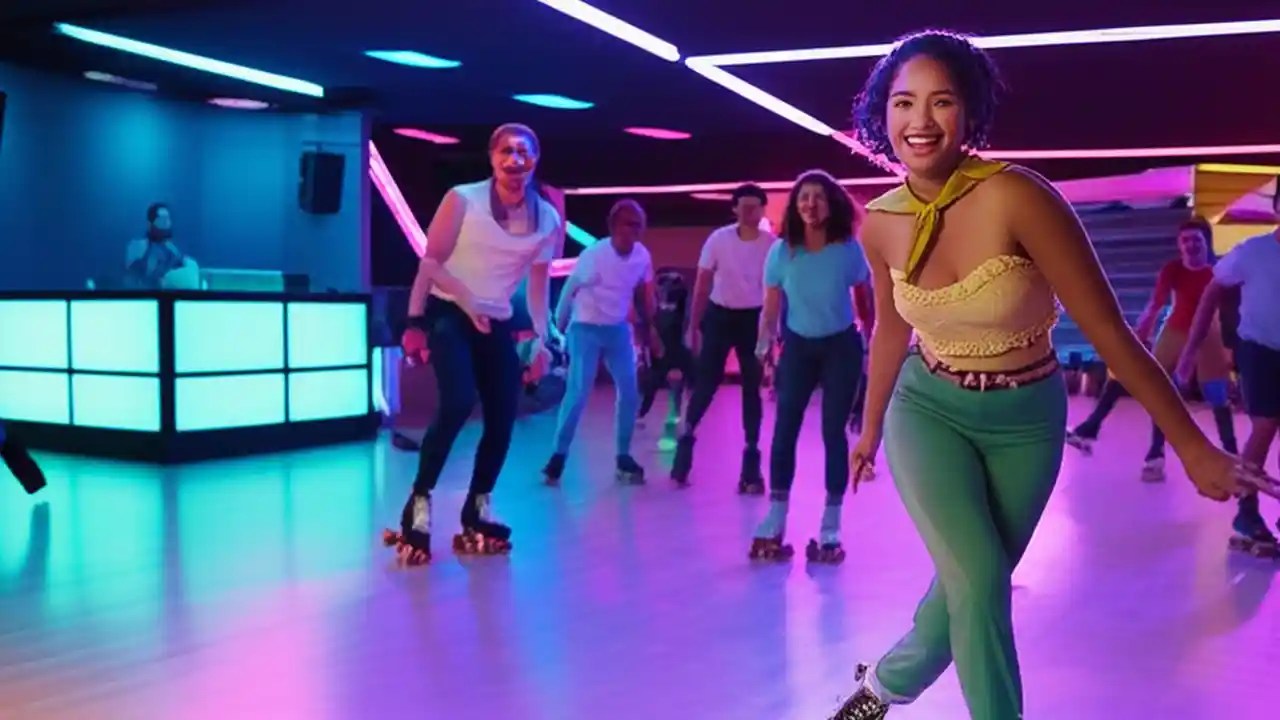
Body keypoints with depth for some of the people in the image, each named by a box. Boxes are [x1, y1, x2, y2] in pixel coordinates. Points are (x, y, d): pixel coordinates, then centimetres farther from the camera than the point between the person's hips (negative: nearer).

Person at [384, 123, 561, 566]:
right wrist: (469, 303, -18)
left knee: (502, 421, 1)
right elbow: (431, 262, -8)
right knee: (458, 403, -25)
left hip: (498, 324, 5)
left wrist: (540, 336, -3)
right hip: (448, 314, -5)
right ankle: (419, 502, -11)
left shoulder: (547, 218, 0)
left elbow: (538, 284, 6)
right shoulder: (463, 199, -12)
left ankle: (475, 514, 19)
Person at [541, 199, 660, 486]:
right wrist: (559, 325, 1)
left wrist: (650, 329, 13)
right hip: (586, 329, -5)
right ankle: (558, 456, -2)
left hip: (619, 330, 5)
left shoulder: (642, 256, -6)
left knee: (630, 393, 0)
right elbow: (569, 290, -9)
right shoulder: (594, 255, -21)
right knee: (578, 393, -12)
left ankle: (623, 457, 12)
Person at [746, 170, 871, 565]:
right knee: (785, 428, -3)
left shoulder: (849, 250, -13)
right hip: (798, 346, 1)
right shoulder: (782, 251, -11)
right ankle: (775, 522, 6)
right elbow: (771, 308, -5)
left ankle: (830, 528, 9)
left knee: (833, 432, 0)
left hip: (841, 347, -1)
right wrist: (764, 346, -18)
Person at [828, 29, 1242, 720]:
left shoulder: (1015, 197, -24)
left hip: (1026, 422, -1)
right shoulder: (880, 223, -9)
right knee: (980, 582, -18)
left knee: (967, 586, 11)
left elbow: (1109, 331, -20)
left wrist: (1192, 445, -16)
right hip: (928, 410, 1)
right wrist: (870, 427, 21)